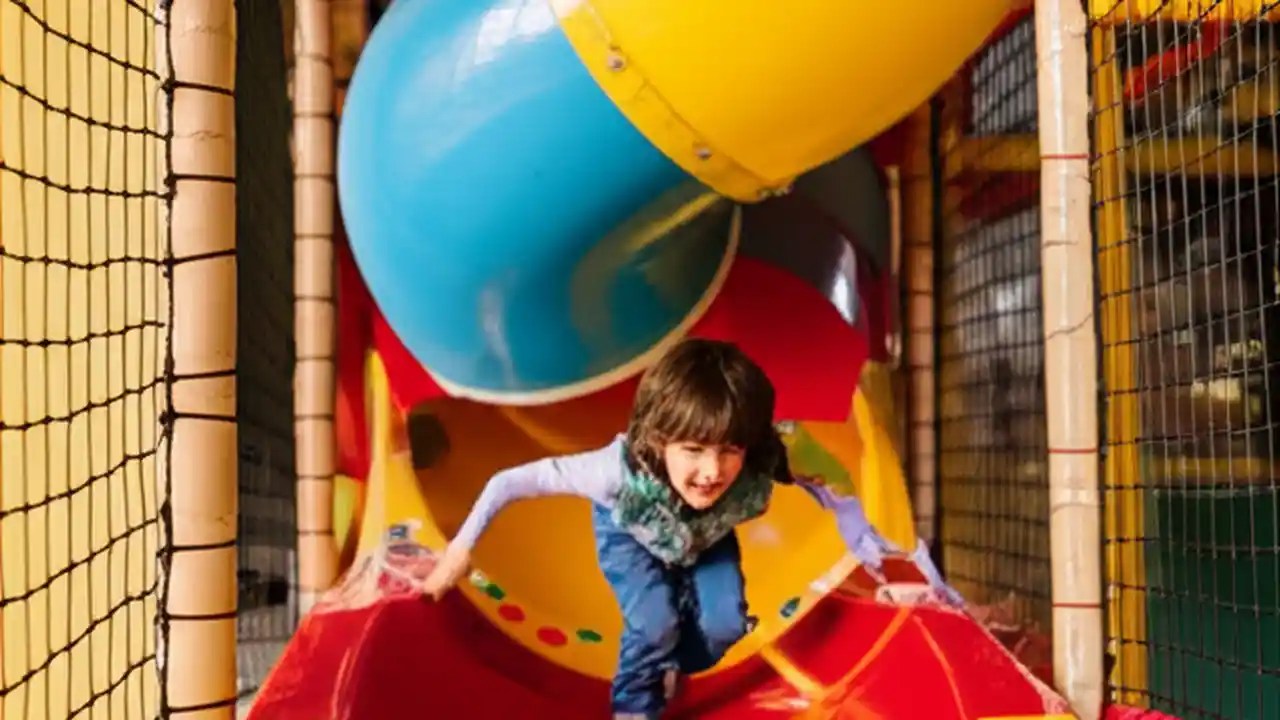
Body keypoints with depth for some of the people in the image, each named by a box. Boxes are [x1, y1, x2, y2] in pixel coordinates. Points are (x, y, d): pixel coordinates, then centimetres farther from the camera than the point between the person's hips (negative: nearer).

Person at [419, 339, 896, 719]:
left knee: (724, 625, -10)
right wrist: (462, 547, -29)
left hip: (706, 536, 3)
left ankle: (667, 669, 24)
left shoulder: (760, 468, -42)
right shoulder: (621, 469, -47)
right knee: (655, 626, -19)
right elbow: (511, 482, -37)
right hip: (629, 532, -2)